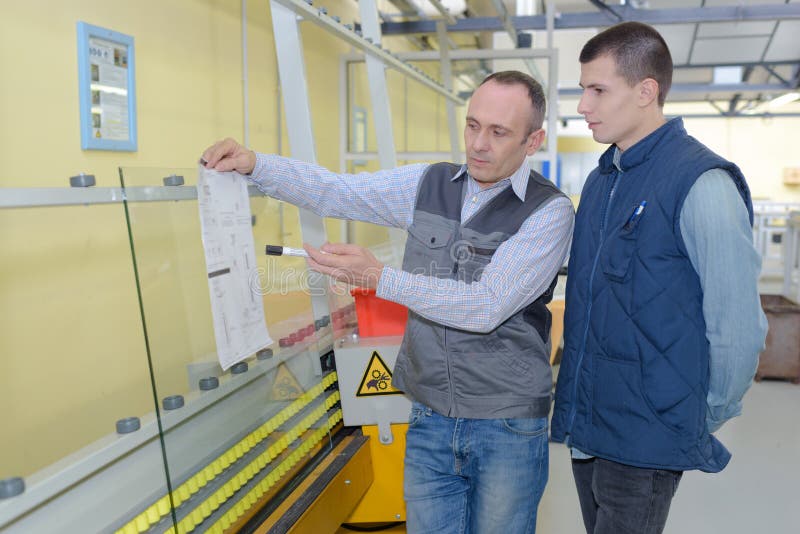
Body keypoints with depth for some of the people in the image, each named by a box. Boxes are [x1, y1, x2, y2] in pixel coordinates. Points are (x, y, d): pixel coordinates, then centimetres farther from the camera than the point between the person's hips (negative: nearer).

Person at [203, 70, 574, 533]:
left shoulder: (550, 211, -13)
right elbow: (335, 193, 3)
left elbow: (487, 306, -22)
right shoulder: (428, 184, 3)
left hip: (508, 428, -4)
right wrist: (254, 164, -12)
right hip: (430, 419, 4)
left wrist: (380, 278, -29)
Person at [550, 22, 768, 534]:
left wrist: (706, 423, -6)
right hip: (586, 426, 8)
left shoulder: (701, 184, -17)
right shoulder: (600, 180, 8)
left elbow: (738, 325, -17)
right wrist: (575, 402, 15)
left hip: (646, 439, -7)